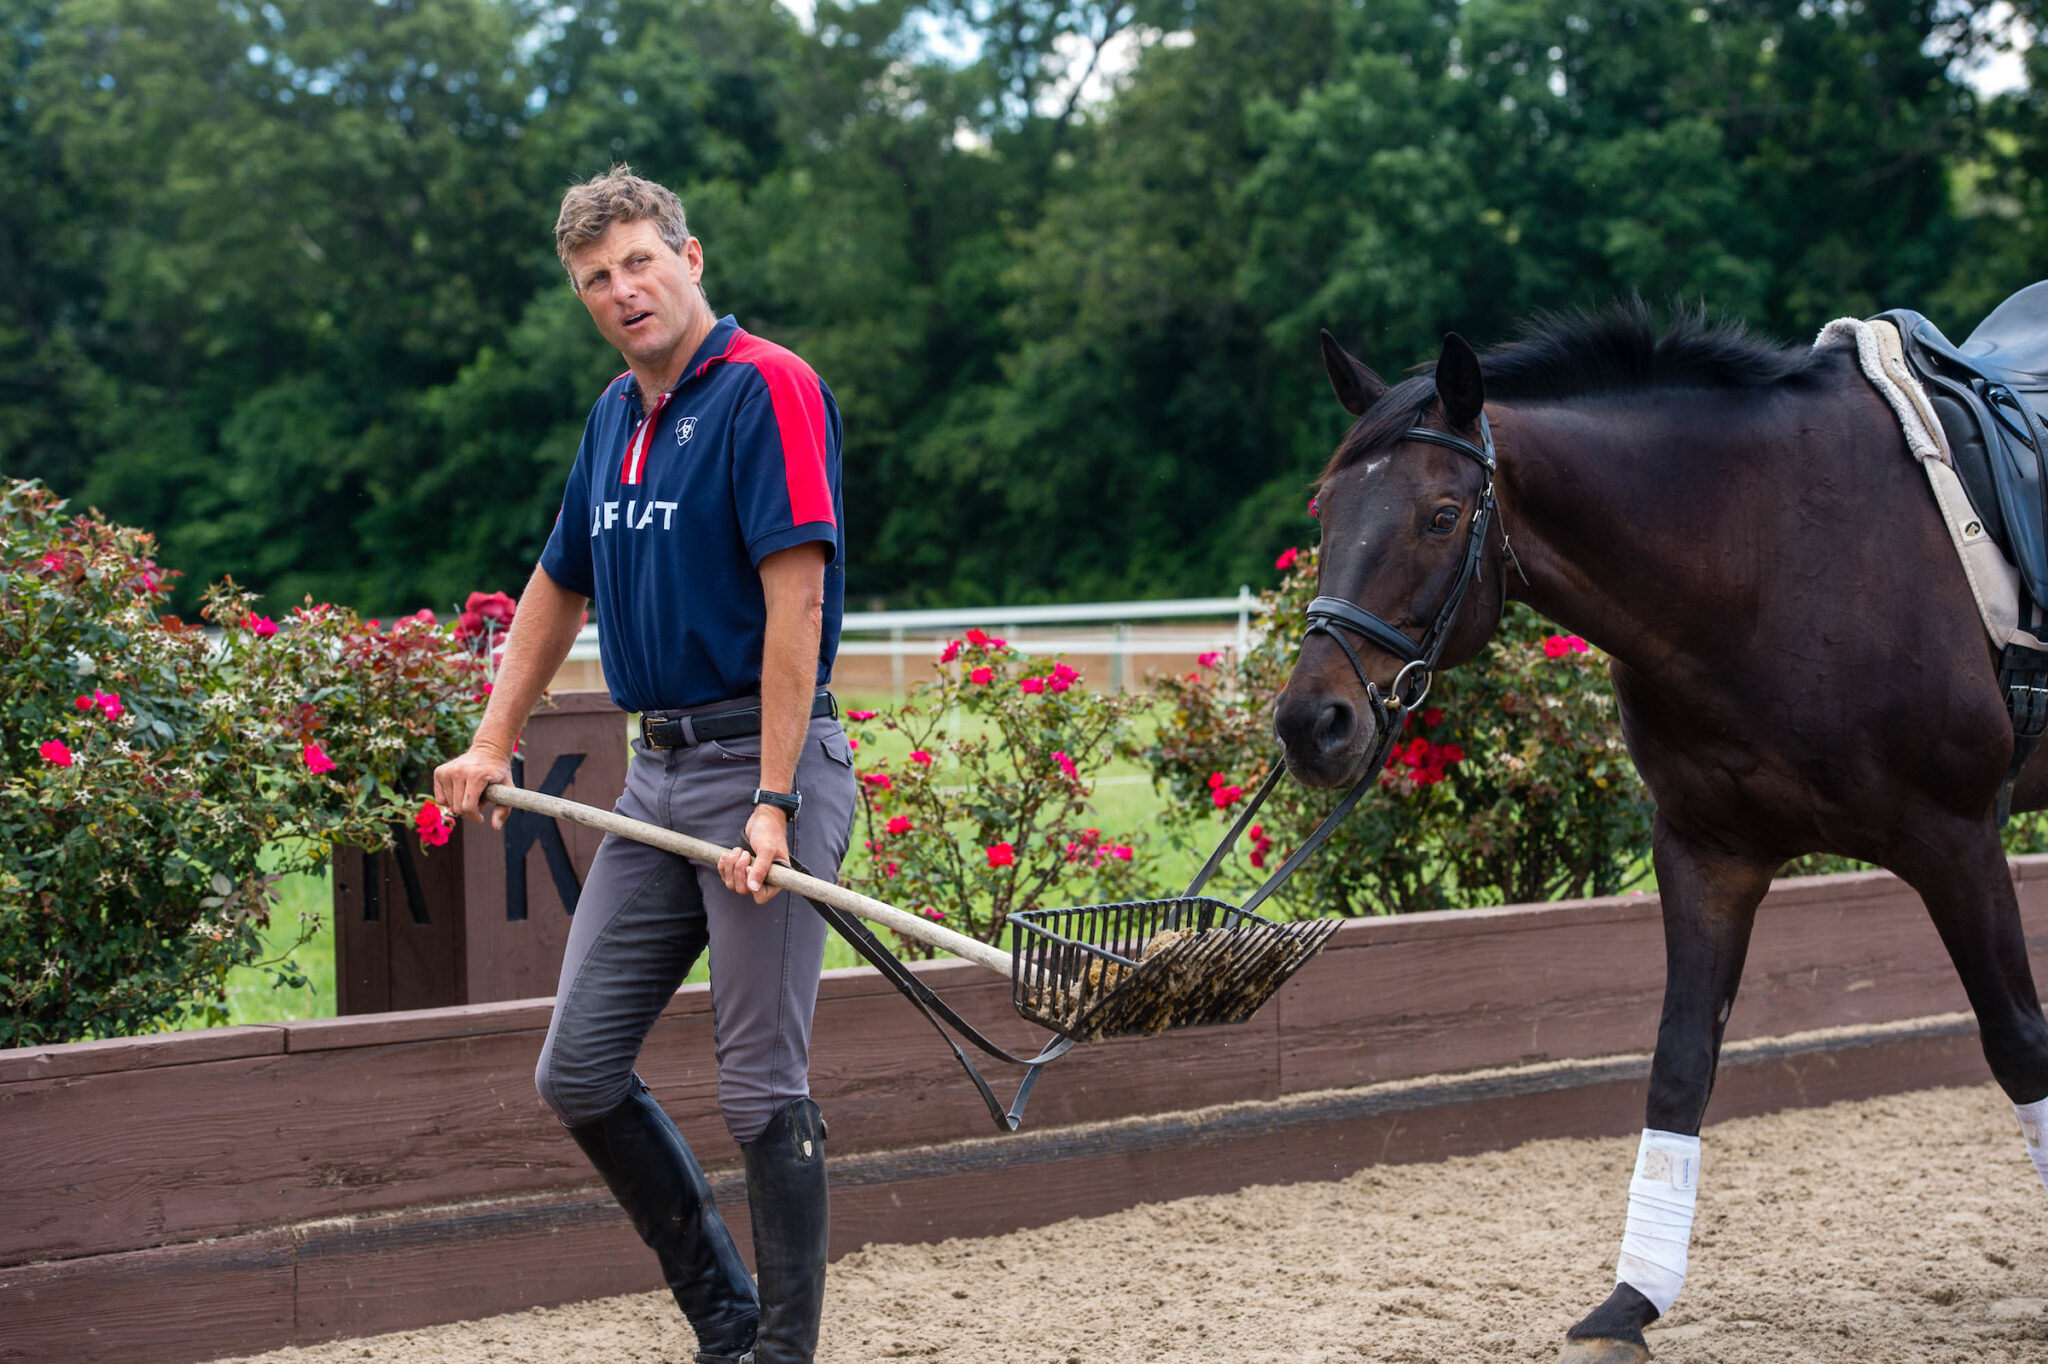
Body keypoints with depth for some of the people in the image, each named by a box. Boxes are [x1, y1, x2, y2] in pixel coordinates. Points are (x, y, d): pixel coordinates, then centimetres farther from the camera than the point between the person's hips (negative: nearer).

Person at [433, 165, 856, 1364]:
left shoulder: (766, 387, -10)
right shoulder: (617, 414, 15)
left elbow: (795, 598, -18)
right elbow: (560, 587, 28)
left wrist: (772, 805, -23)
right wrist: (493, 747, 24)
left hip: (761, 764, -8)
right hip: (658, 771, 9)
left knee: (764, 1092, -4)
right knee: (579, 1073, 8)